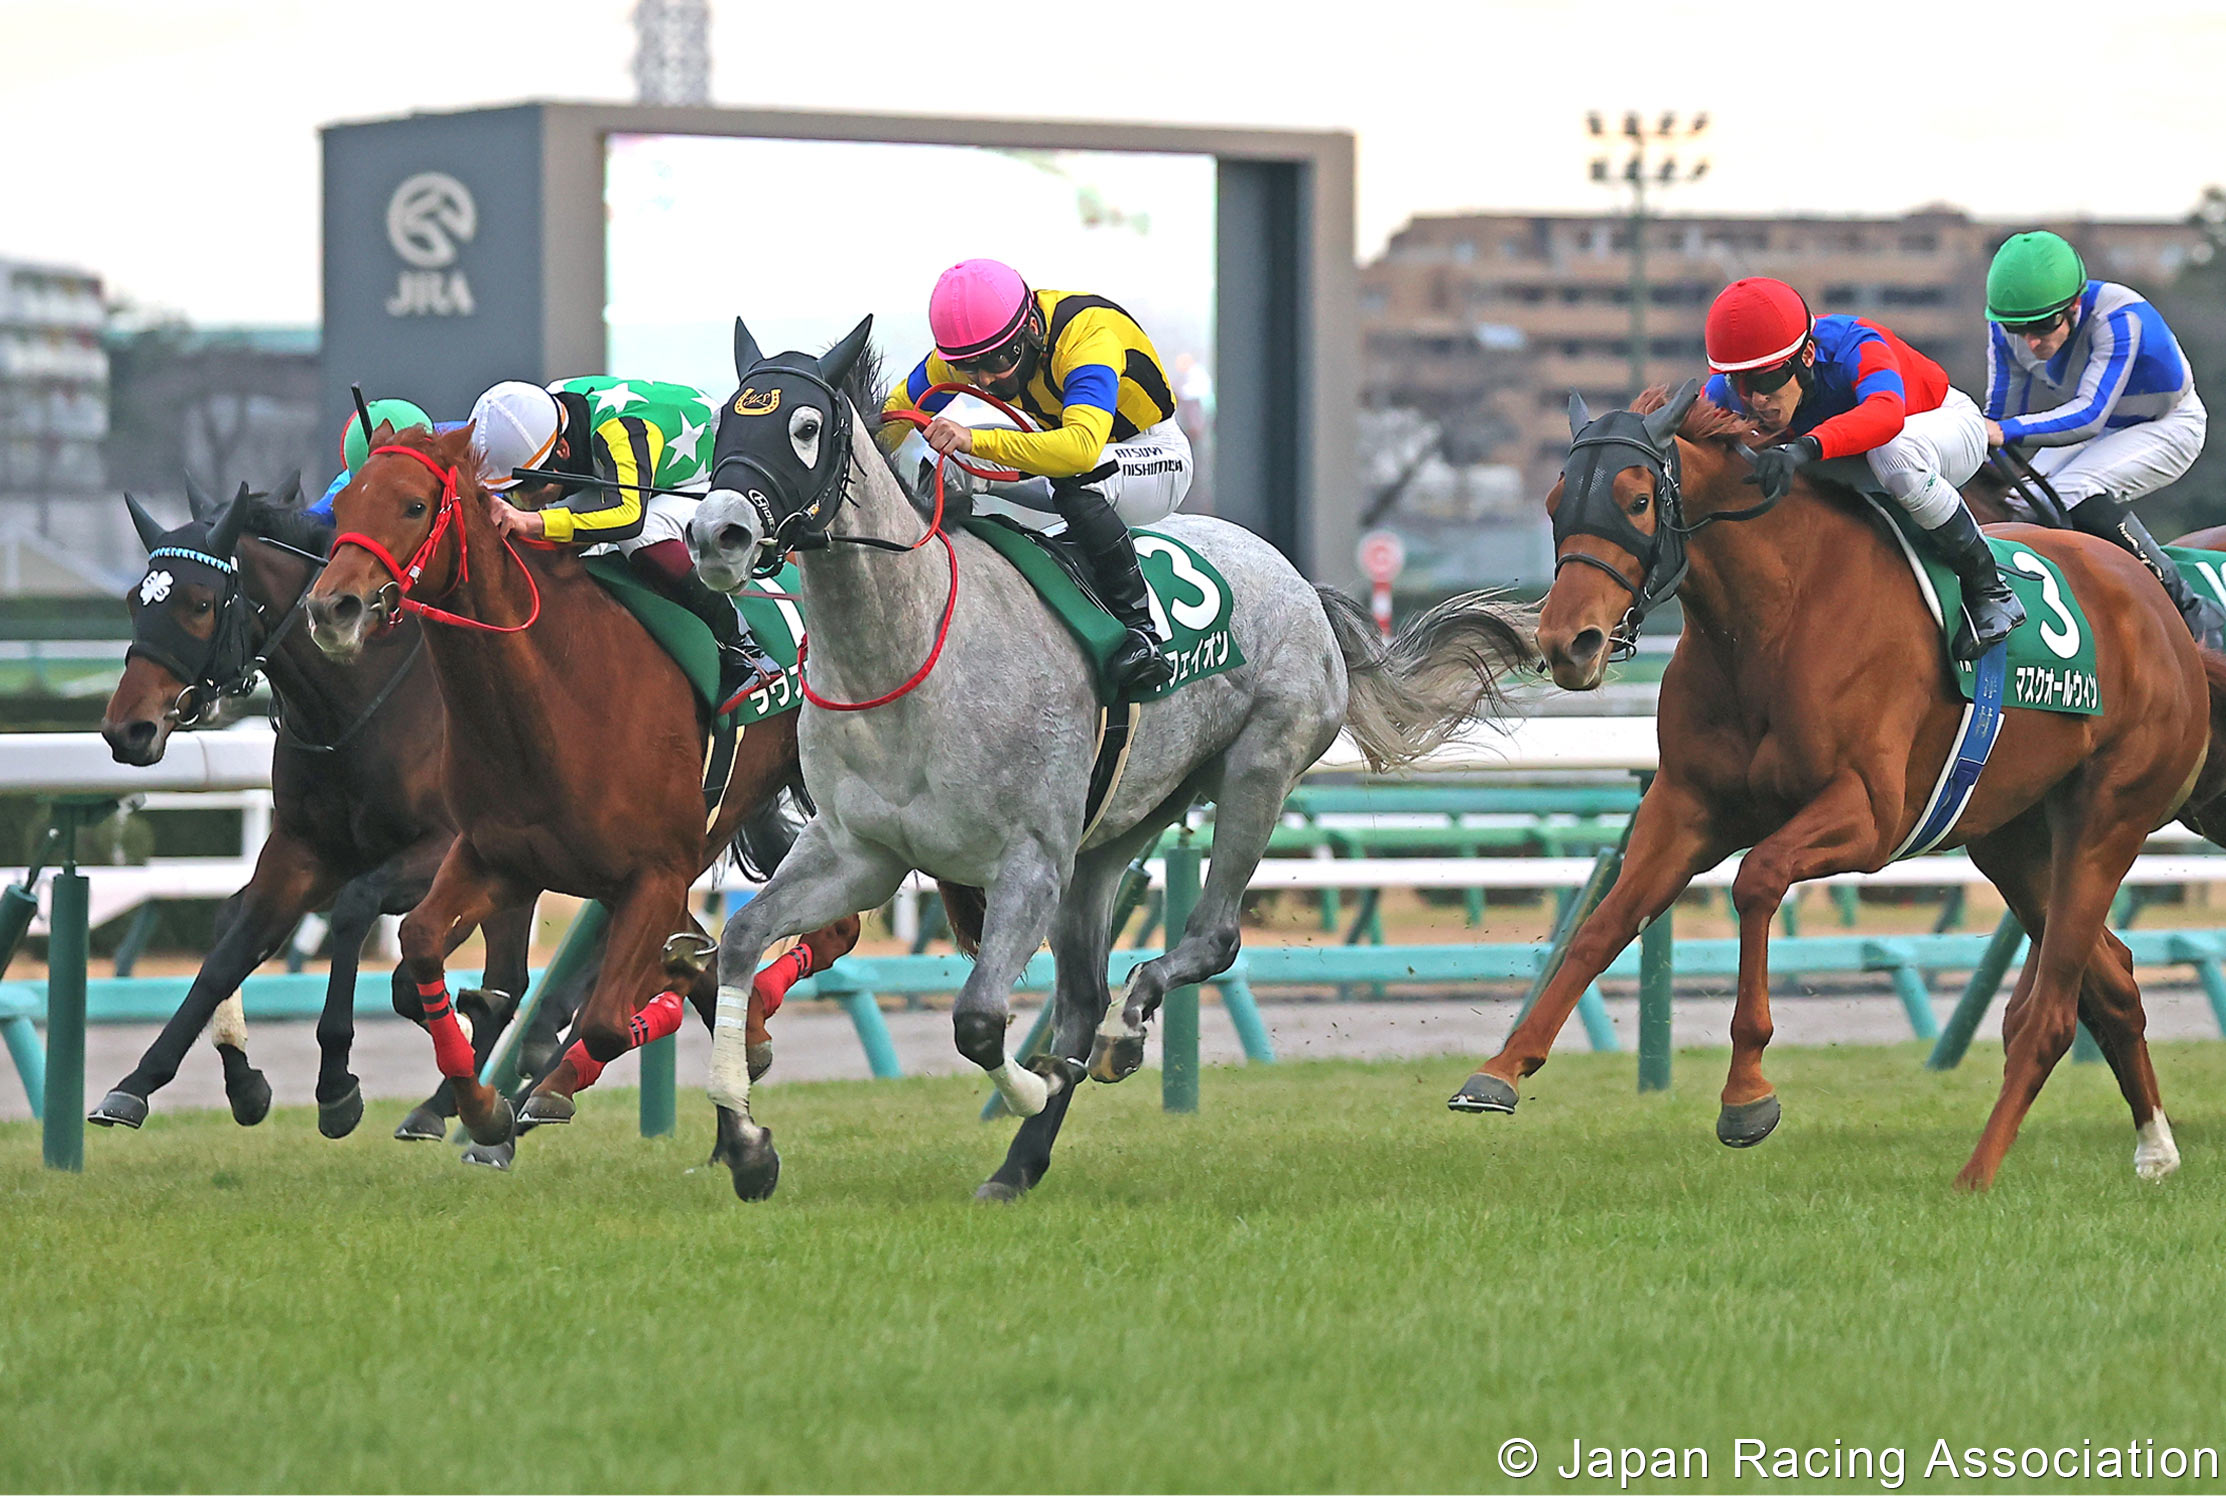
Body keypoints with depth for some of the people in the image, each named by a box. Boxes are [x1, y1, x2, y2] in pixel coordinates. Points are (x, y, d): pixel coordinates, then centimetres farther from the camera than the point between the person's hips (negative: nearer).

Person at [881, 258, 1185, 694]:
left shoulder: (1087, 336, -36)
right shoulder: (971, 348, -16)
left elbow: (1081, 447, -53)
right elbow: (898, 409, 1)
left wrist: (975, 440, -60)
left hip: (1157, 454, -7)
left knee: (1076, 482, -38)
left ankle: (1140, 630, -31)